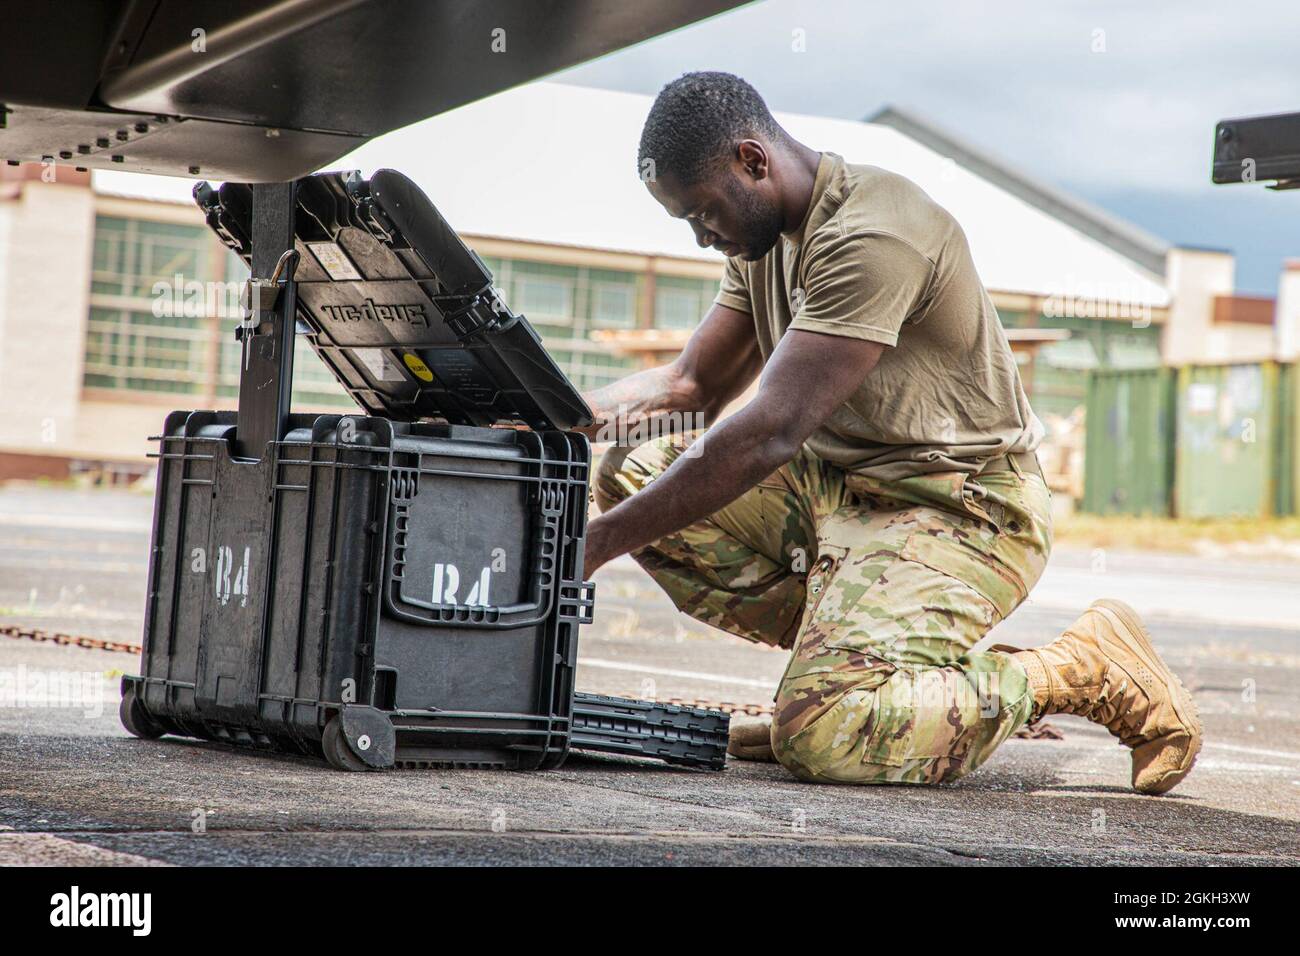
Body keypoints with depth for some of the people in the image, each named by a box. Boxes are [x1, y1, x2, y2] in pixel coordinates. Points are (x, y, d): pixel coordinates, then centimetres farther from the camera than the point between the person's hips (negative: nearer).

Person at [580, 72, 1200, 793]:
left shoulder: (871, 237, -23)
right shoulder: (765, 234, 9)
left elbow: (768, 435, -29)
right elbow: (689, 388, 14)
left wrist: (594, 545, -27)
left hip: (957, 509, -9)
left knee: (821, 738, -27)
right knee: (629, 472, -3)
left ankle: (1082, 672, -6)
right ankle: (840, 649, 1)